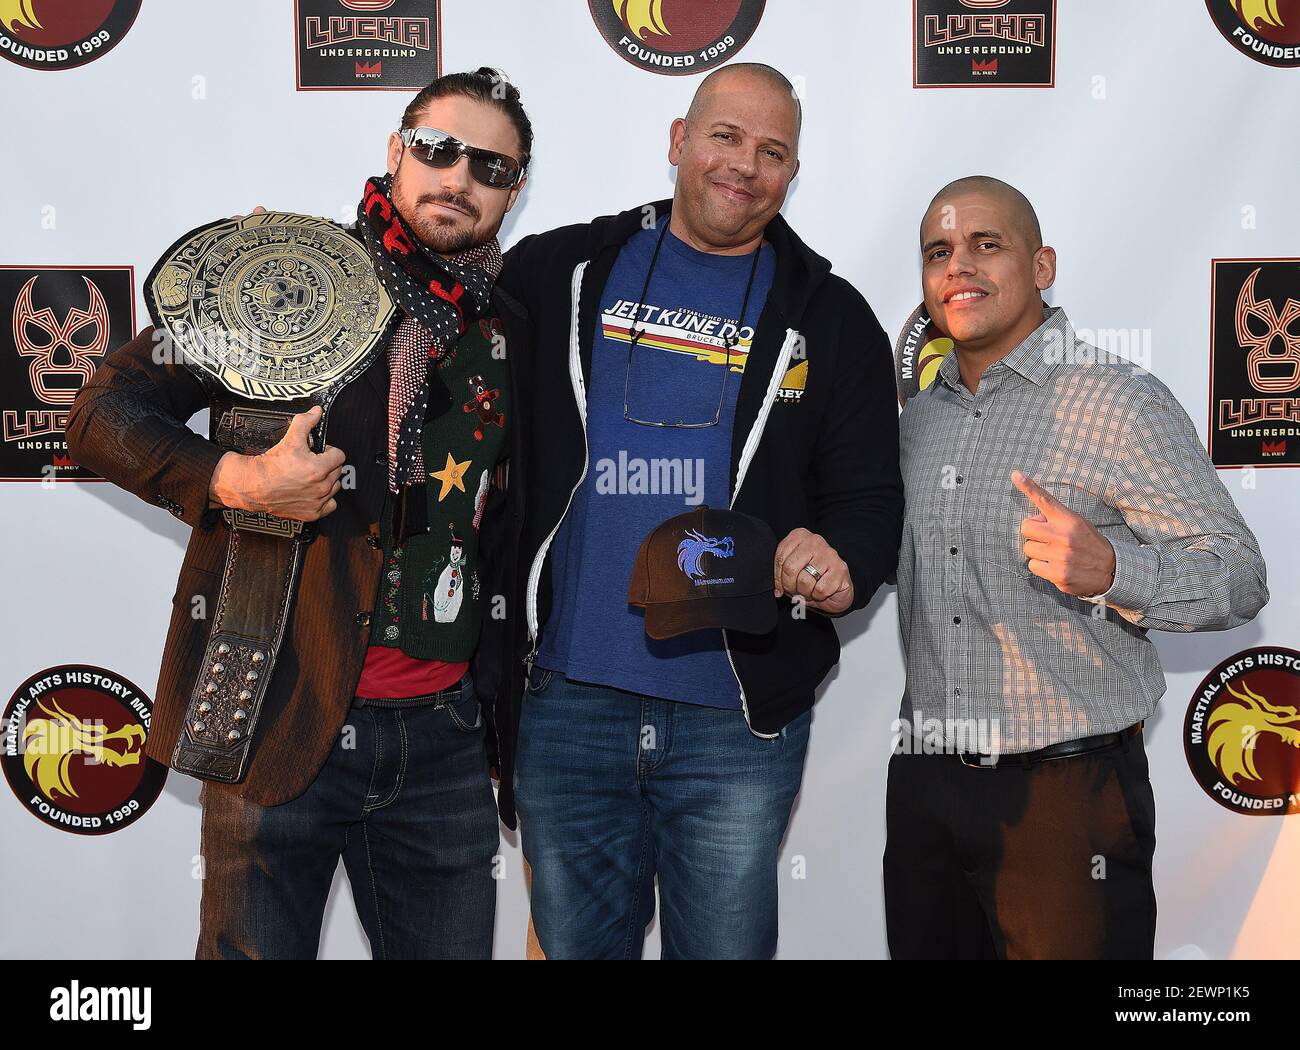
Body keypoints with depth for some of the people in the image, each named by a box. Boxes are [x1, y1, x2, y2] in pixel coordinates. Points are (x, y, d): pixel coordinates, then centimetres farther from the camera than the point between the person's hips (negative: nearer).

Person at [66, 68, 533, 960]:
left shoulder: (509, 334, 9)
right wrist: (232, 480, -21)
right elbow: (104, 413, -4)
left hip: (442, 735, 4)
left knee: (451, 946, 13)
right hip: (280, 720, -4)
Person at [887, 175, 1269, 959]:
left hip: (1067, 787, -6)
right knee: (926, 950, 17)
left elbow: (1240, 577, -12)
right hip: (925, 785, 6)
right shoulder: (918, 421, 11)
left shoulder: (1121, 401, -9)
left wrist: (1111, 570, -29)